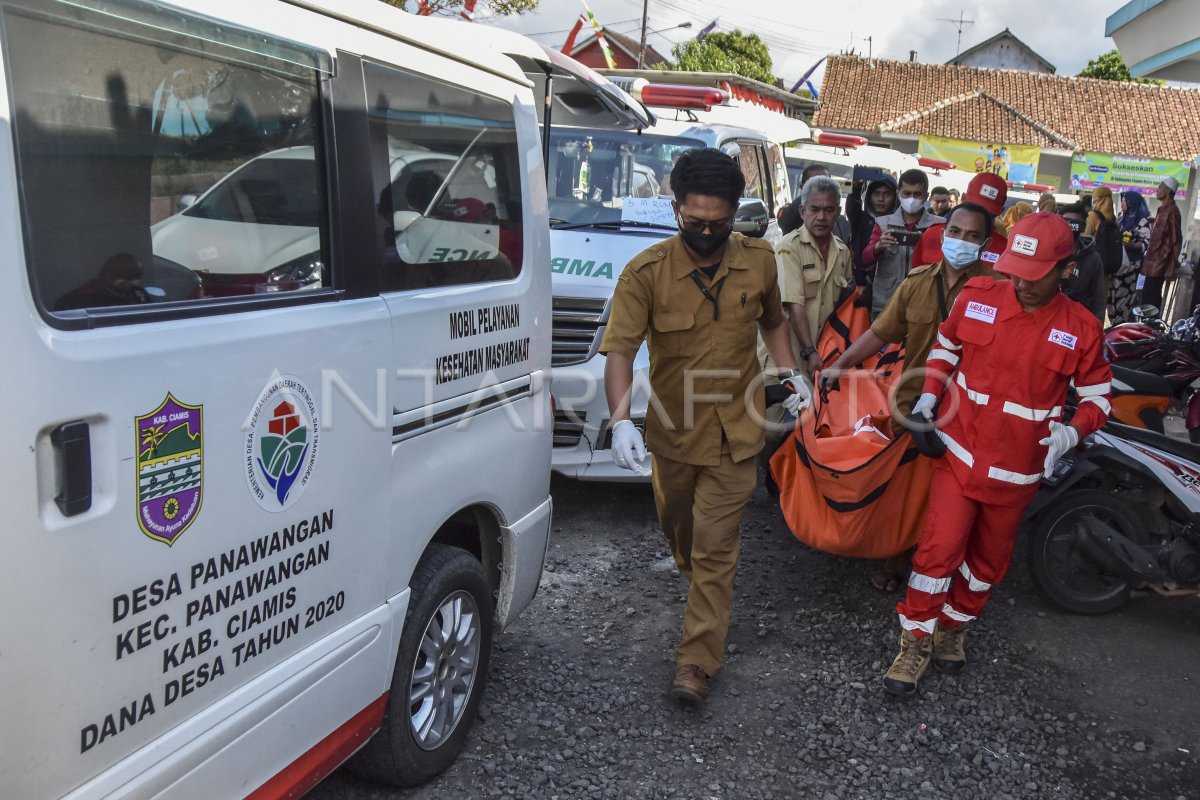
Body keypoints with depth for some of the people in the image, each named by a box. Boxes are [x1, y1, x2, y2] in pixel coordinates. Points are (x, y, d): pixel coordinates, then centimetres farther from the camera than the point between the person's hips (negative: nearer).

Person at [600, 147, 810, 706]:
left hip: (734, 432, 0)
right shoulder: (646, 272, -15)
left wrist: (792, 373, 3)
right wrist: (621, 420, -33)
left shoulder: (759, 260, -4)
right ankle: (702, 591, 52)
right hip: (673, 430, 0)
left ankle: (697, 660, 10)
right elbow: (619, 351, -20)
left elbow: (773, 322, 15)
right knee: (678, 530, 20)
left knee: (714, 546, -1)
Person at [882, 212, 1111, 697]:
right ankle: (917, 642, 10)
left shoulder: (1081, 330, -7)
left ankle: (954, 627, 40)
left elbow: (1098, 394, 3)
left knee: (989, 559, 16)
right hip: (961, 453, -1)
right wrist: (929, 395, -4)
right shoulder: (977, 298, -6)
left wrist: (1073, 431, -17)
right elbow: (945, 347, 10)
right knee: (940, 547, -8)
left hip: (1018, 470, 1)